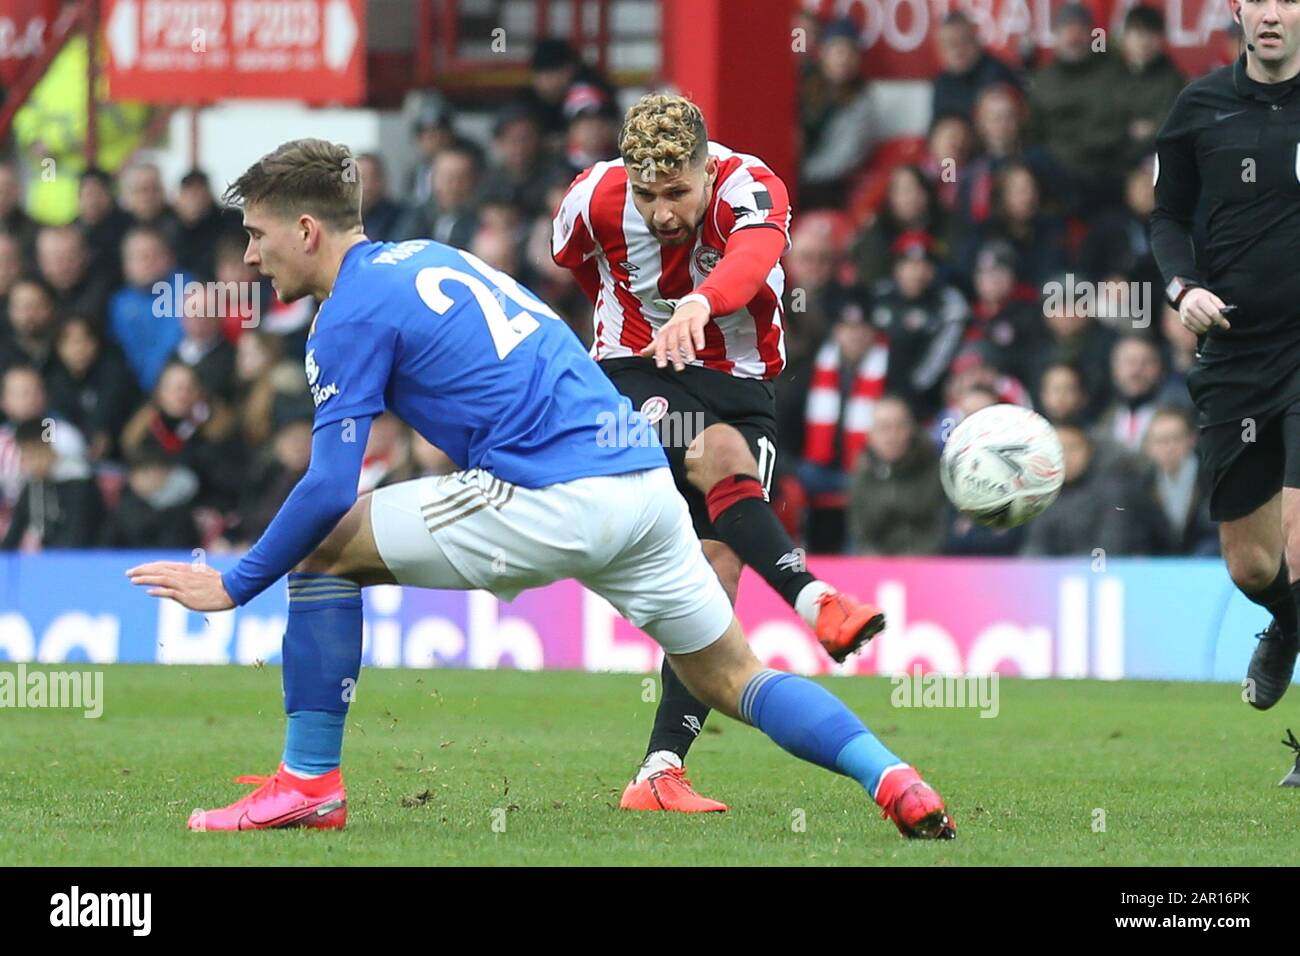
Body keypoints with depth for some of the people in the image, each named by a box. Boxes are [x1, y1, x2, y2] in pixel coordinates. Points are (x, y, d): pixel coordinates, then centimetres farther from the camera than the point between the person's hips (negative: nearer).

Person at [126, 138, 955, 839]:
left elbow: (329, 489, -8)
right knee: (731, 678, 17)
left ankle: (310, 782, 5)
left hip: (553, 503, -8)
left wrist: (235, 585, 2)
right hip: (644, 476, 8)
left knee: (324, 545, 4)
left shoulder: (355, 310, -2)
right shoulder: (432, 257, 23)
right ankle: (892, 779, -3)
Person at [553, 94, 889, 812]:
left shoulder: (752, 190, -20)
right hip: (635, 374, 0)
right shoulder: (595, 201, -11)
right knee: (720, 458, -34)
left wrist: (698, 305, -63)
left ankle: (660, 772, -13)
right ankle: (815, 601, -49)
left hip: (738, 384, 0)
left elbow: (751, 257, -44)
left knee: (720, 569, -12)